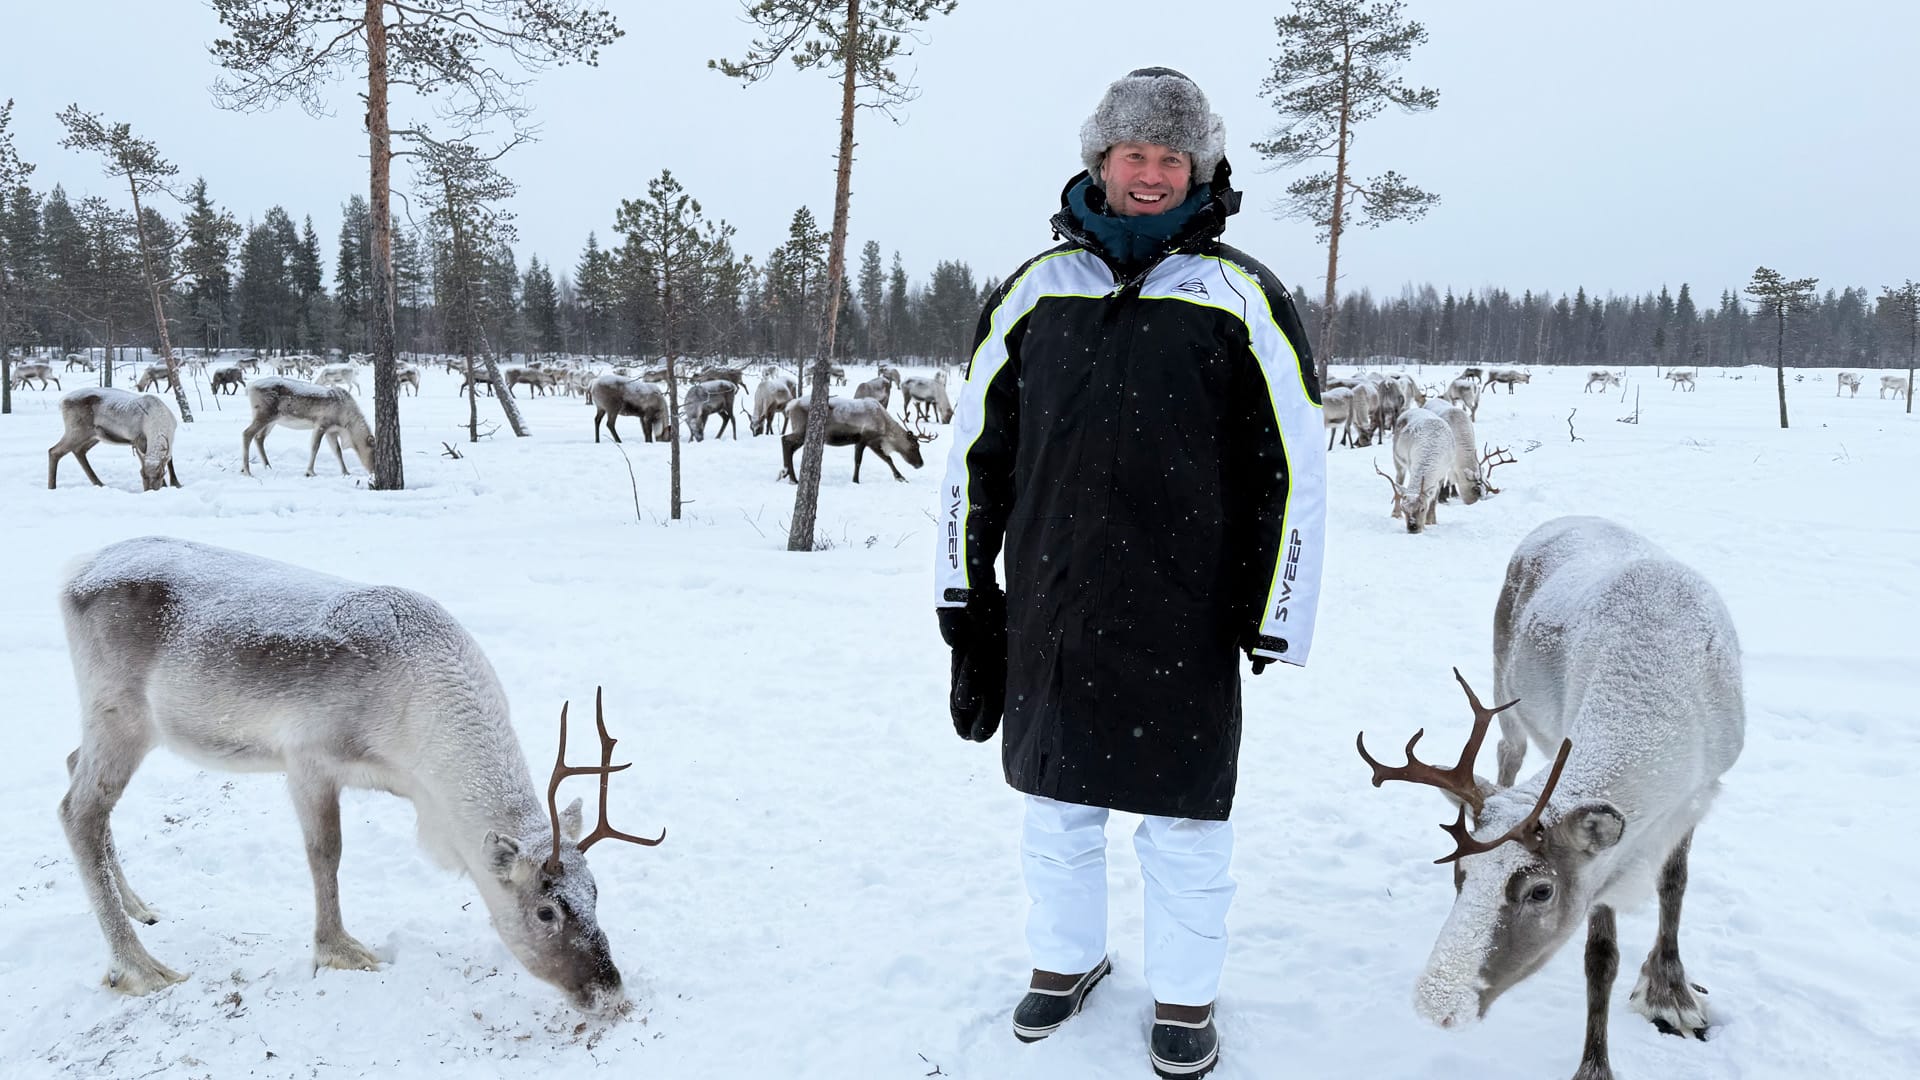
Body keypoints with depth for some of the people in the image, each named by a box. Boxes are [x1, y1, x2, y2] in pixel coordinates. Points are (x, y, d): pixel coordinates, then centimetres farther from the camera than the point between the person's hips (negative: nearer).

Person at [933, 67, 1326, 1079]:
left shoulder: (1241, 297, -2)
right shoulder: (1032, 291, 6)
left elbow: (1295, 466, -1)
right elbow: (974, 450, 11)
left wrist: (1276, 617, -3)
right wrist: (966, 596, 9)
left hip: (1184, 625, -2)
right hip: (1049, 616, 3)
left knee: (1183, 819, 8)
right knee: (1057, 805, 16)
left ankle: (1185, 996, 30)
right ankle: (1066, 958, 39)